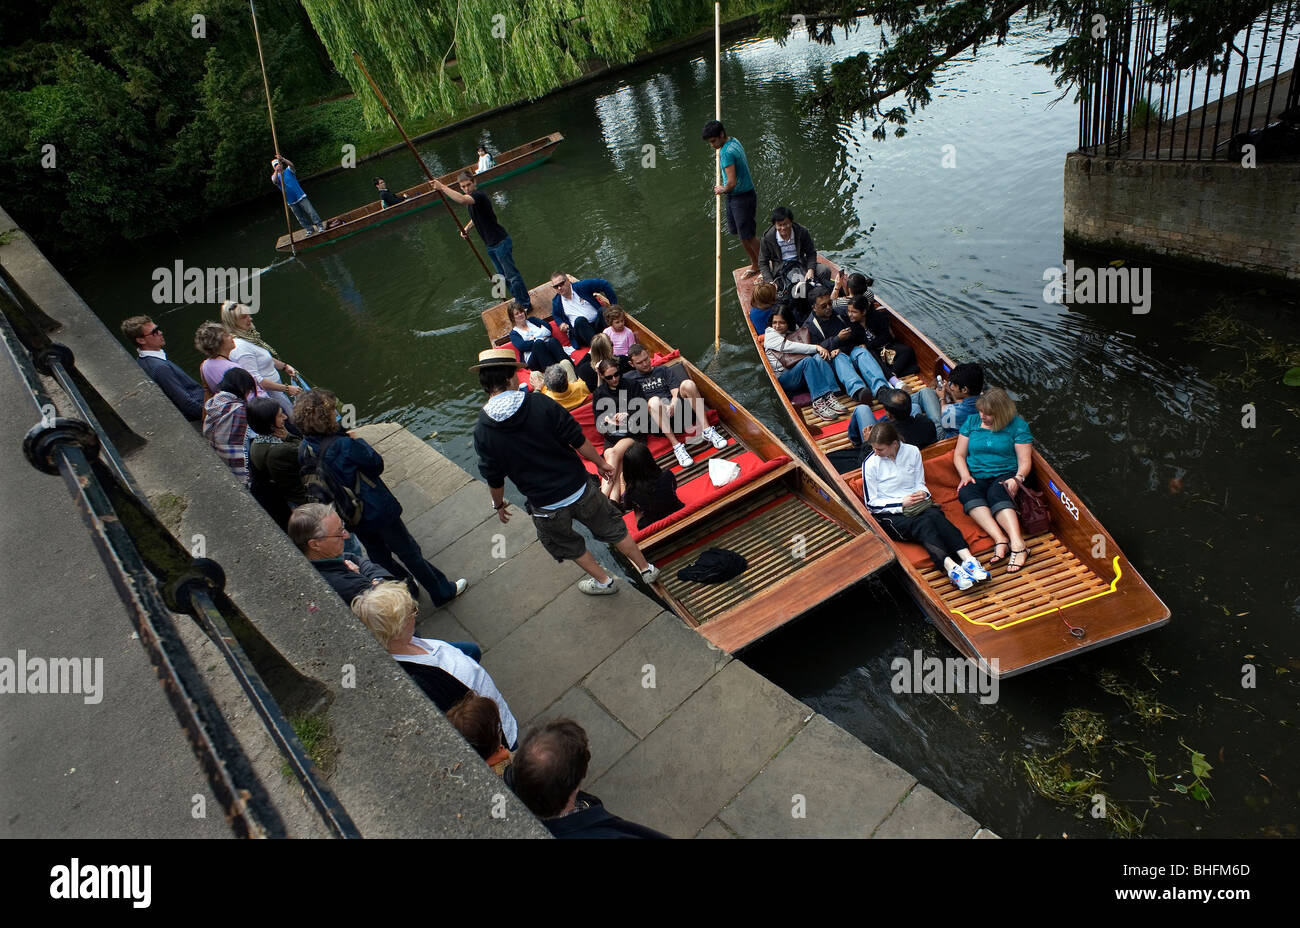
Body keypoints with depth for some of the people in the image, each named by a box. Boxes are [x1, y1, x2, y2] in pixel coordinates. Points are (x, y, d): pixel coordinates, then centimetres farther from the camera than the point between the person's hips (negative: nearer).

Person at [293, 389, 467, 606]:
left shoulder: (303, 451, -8)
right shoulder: (343, 445, -30)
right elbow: (377, 465, -18)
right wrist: (358, 441, -6)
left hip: (350, 516, 7)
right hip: (377, 511, -7)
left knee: (378, 555, 26)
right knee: (408, 551, 11)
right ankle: (442, 592, 26)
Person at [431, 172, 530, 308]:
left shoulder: (479, 195, -22)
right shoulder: (472, 197, 10)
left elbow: (462, 200, -44)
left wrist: (442, 187, -34)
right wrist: (467, 228, 7)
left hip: (501, 242, -10)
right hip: (490, 245, 10)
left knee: (512, 275, -1)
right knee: (503, 276, 18)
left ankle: (525, 304, 10)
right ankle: (519, 301, 31)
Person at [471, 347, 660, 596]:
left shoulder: (483, 432, -13)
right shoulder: (541, 404, -15)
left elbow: (494, 478, -2)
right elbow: (579, 441, -9)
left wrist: (499, 504, 17)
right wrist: (600, 463, 8)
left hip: (545, 507, 0)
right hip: (580, 489, 0)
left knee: (568, 545, 29)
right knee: (613, 528, 23)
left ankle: (603, 581, 45)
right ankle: (647, 569, 39)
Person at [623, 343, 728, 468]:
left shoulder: (664, 370, 21)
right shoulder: (629, 378, 16)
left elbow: (676, 393, 9)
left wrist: (672, 407, -14)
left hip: (676, 410, 2)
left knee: (688, 384, -23)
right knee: (653, 401, -35)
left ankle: (707, 431, -23)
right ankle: (676, 446, -39)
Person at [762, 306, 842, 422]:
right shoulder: (770, 336, 7)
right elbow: (790, 347, -8)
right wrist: (817, 347, -15)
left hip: (801, 375, 5)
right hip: (782, 379, -5)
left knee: (818, 357, -23)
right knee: (808, 360, -31)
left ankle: (829, 397, -36)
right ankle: (818, 402, -42)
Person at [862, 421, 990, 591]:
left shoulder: (912, 451, 6)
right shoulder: (870, 464, -4)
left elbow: (920, 483, 15)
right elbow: (871, 503, -4)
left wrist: (922, 493, -10)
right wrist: (901, 503, -15)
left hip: (915, 505, 4)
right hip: (889, 514, -4)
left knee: (935, 515, -31)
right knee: (923, 523, -33)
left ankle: (969, 559, -47)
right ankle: (951, 567, -54)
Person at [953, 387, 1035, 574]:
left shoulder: (1017, 426, 4)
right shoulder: (971, 422, 13)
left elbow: (1025, 461, -1)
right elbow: (959, 455, 12)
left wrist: (1017, 478, -22)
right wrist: (965, 476, -7)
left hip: (1005, 476, -2)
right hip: (977, 478, 3)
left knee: (996, 493, -37)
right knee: (966, 492, -33)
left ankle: (1018, 544, -52)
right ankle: (1000, 539, -48)